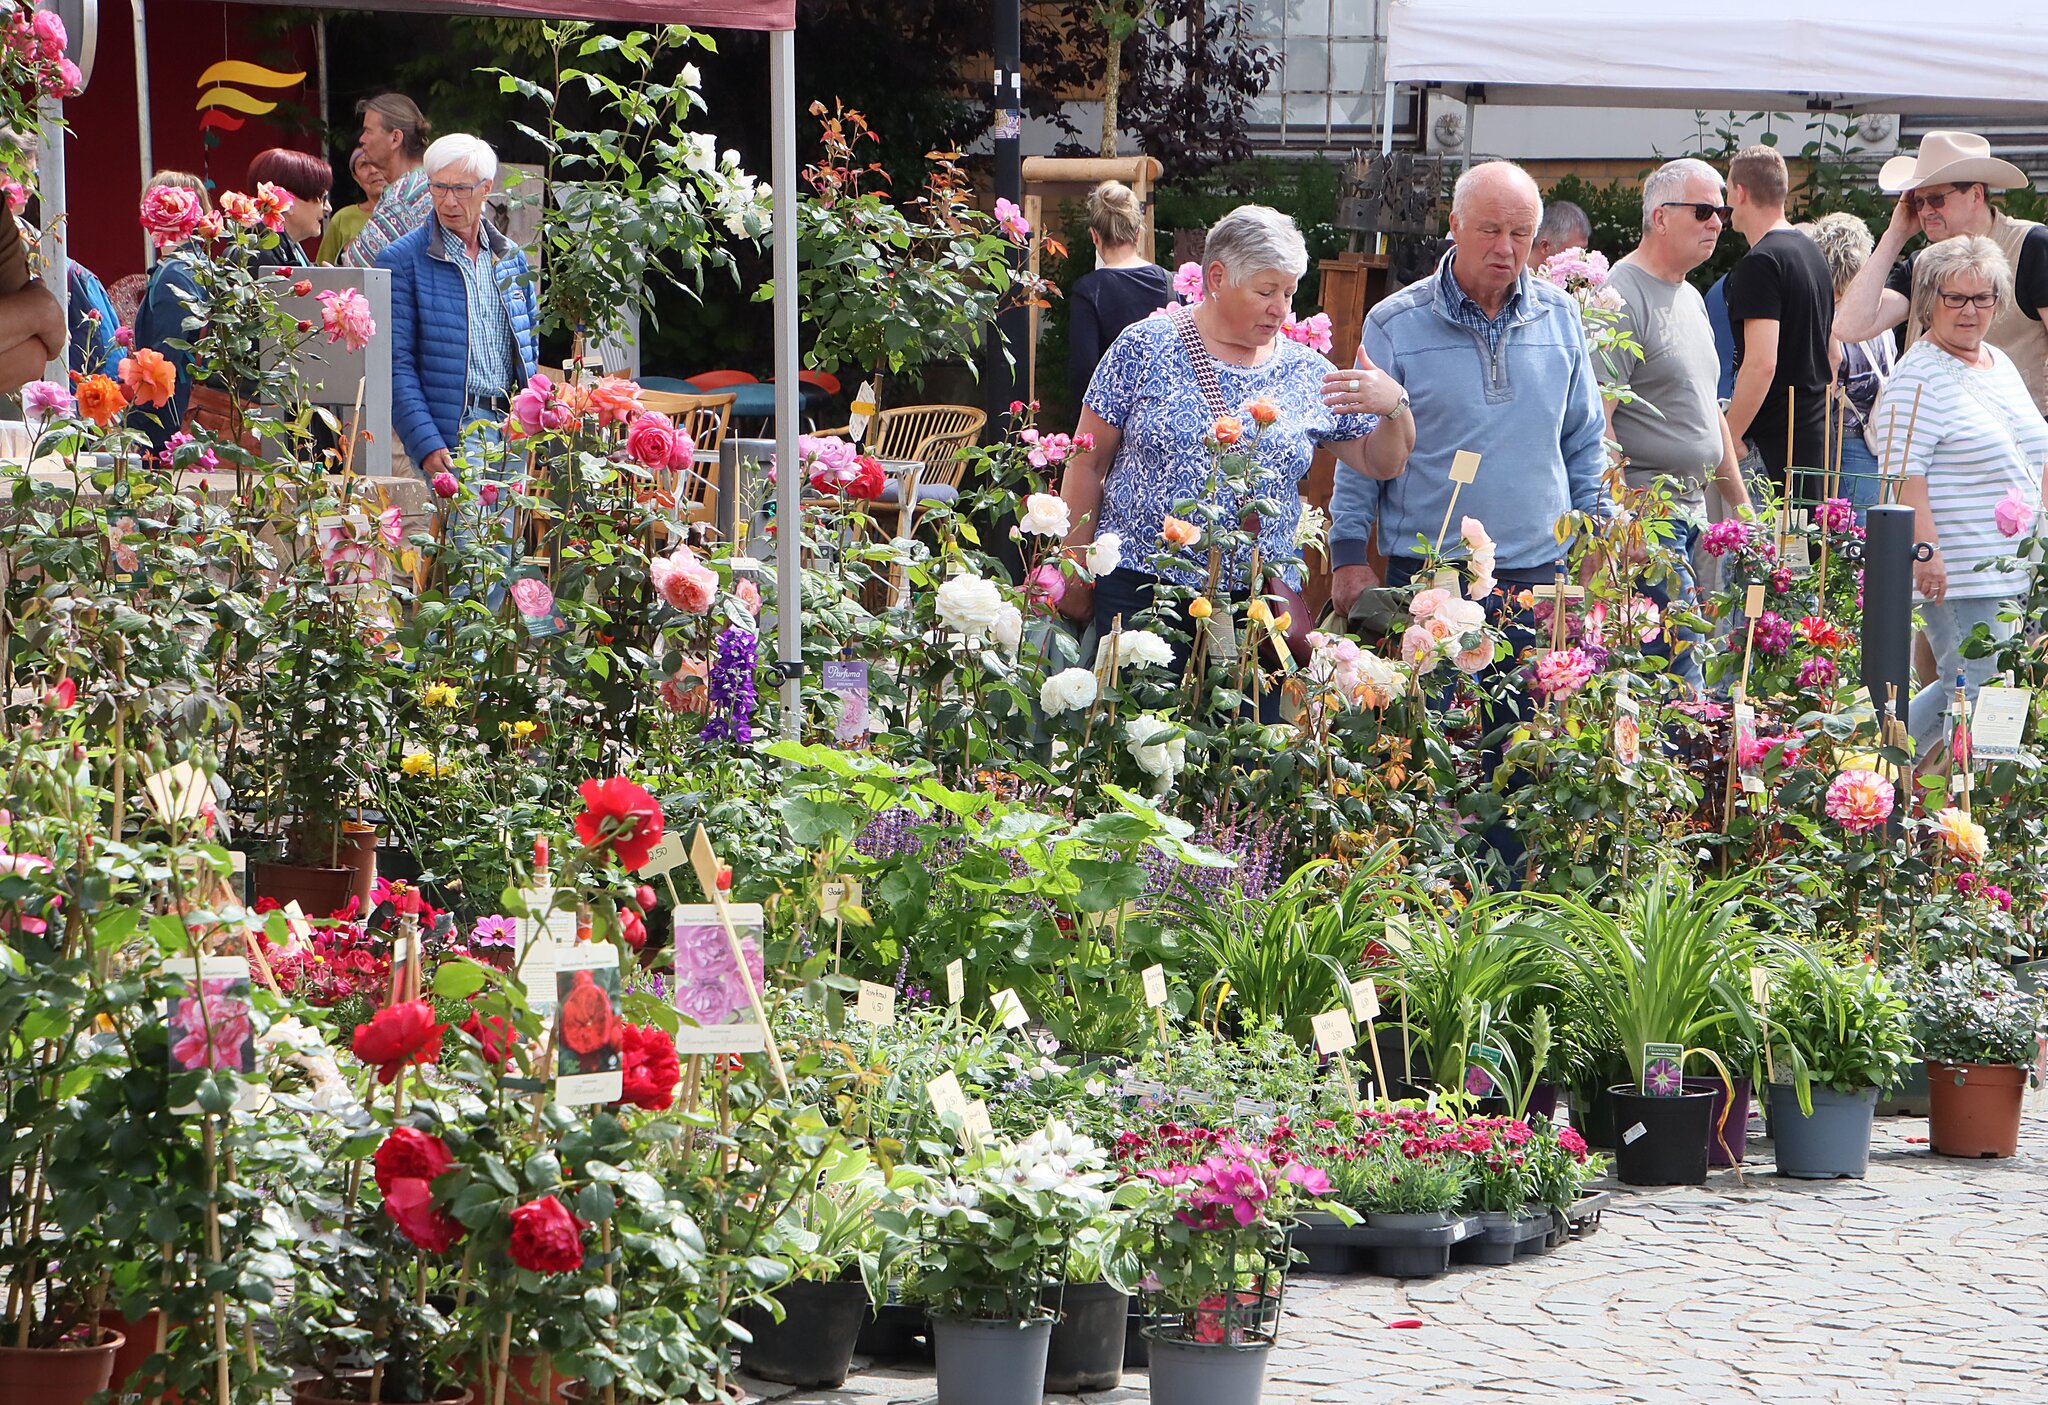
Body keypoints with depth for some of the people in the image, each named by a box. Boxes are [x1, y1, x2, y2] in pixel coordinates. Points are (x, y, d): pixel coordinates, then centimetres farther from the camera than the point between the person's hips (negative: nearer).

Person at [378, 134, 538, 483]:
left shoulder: (510, 257, 15)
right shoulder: (401, 261, -2)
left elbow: (532, 348, 22)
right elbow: (397, 365, -7)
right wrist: (426, 446, -16)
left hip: (511, 427, 5)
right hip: (450, 435, -5)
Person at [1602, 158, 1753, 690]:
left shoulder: (1692, 299, 20)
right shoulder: (1621, 297, -10)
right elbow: (1596, 421, -17)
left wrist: (1740, 502, 26)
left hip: (1693, 509, 9)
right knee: (1681, 667, -15)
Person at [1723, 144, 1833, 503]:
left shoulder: (1760, 263, -14)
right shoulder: (1813, 253, 16)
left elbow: (1762, 363, -22)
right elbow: (1832, 355, 23)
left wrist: (1728, 440, -18)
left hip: (1773, 442, -9)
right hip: (1814, 433, 9)